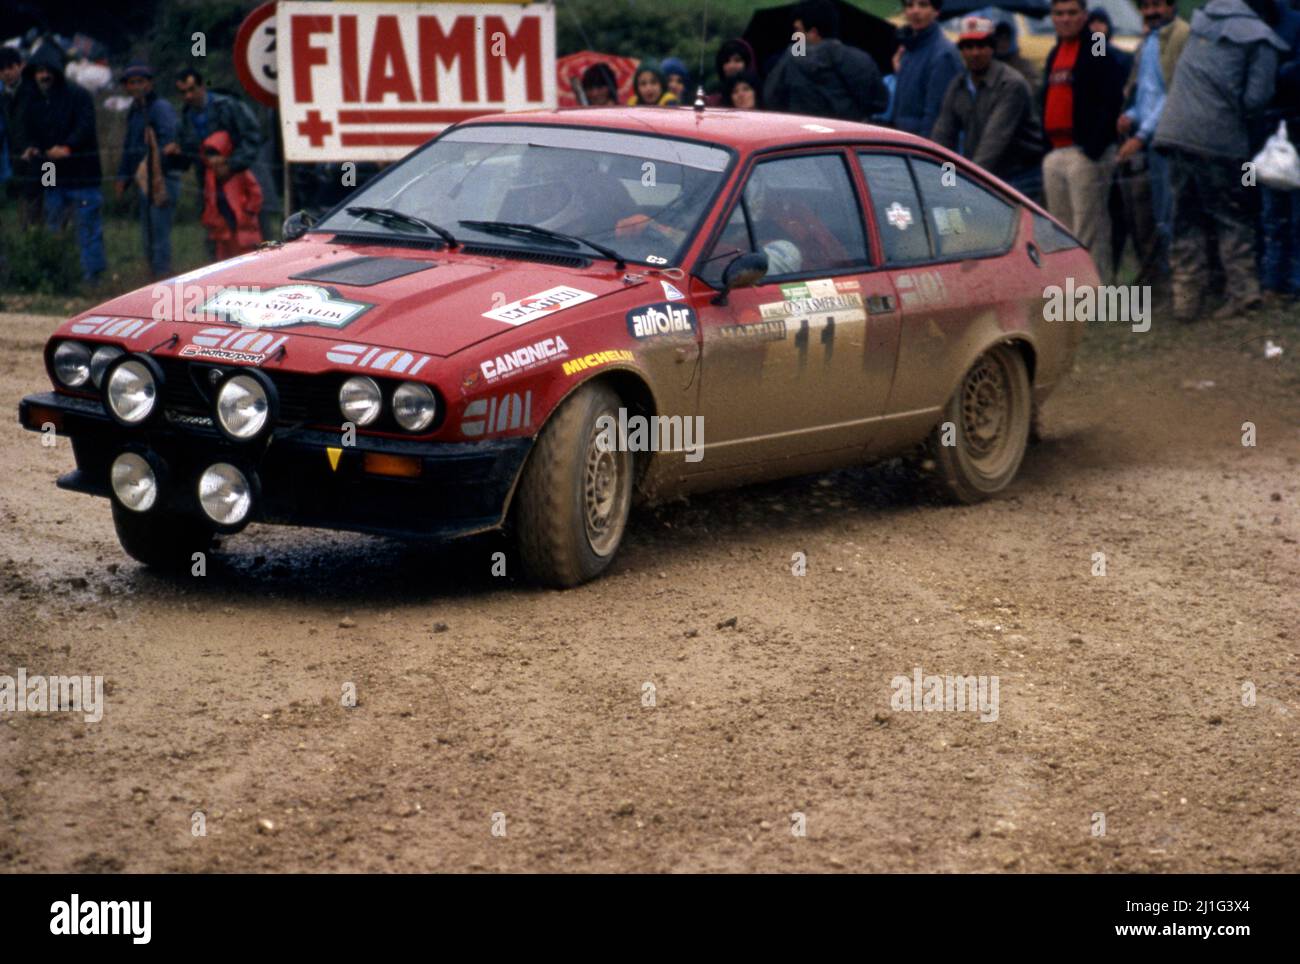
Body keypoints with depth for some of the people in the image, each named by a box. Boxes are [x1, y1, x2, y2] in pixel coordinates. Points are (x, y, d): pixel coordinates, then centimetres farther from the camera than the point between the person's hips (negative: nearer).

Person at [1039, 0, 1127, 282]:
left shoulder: (1098, 52, -5)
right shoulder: (1054, 55, 19)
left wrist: (1094, 148, -18)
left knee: (1088, 233, -9)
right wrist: (1047, 147, 14)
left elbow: (1111, 101, -14)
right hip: (1054, 154, 8)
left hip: (1085, 153, -8)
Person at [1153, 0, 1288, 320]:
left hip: (1177, 131, 4)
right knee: (1232, 216, 8)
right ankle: (1243, 288, 0)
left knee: (1186, 219, 9)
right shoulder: (1260, 38, -4)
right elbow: (1256, 98, -9)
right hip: (1221, 139, -4)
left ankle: (1186, 298, 7)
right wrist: (1240, 117, 9)